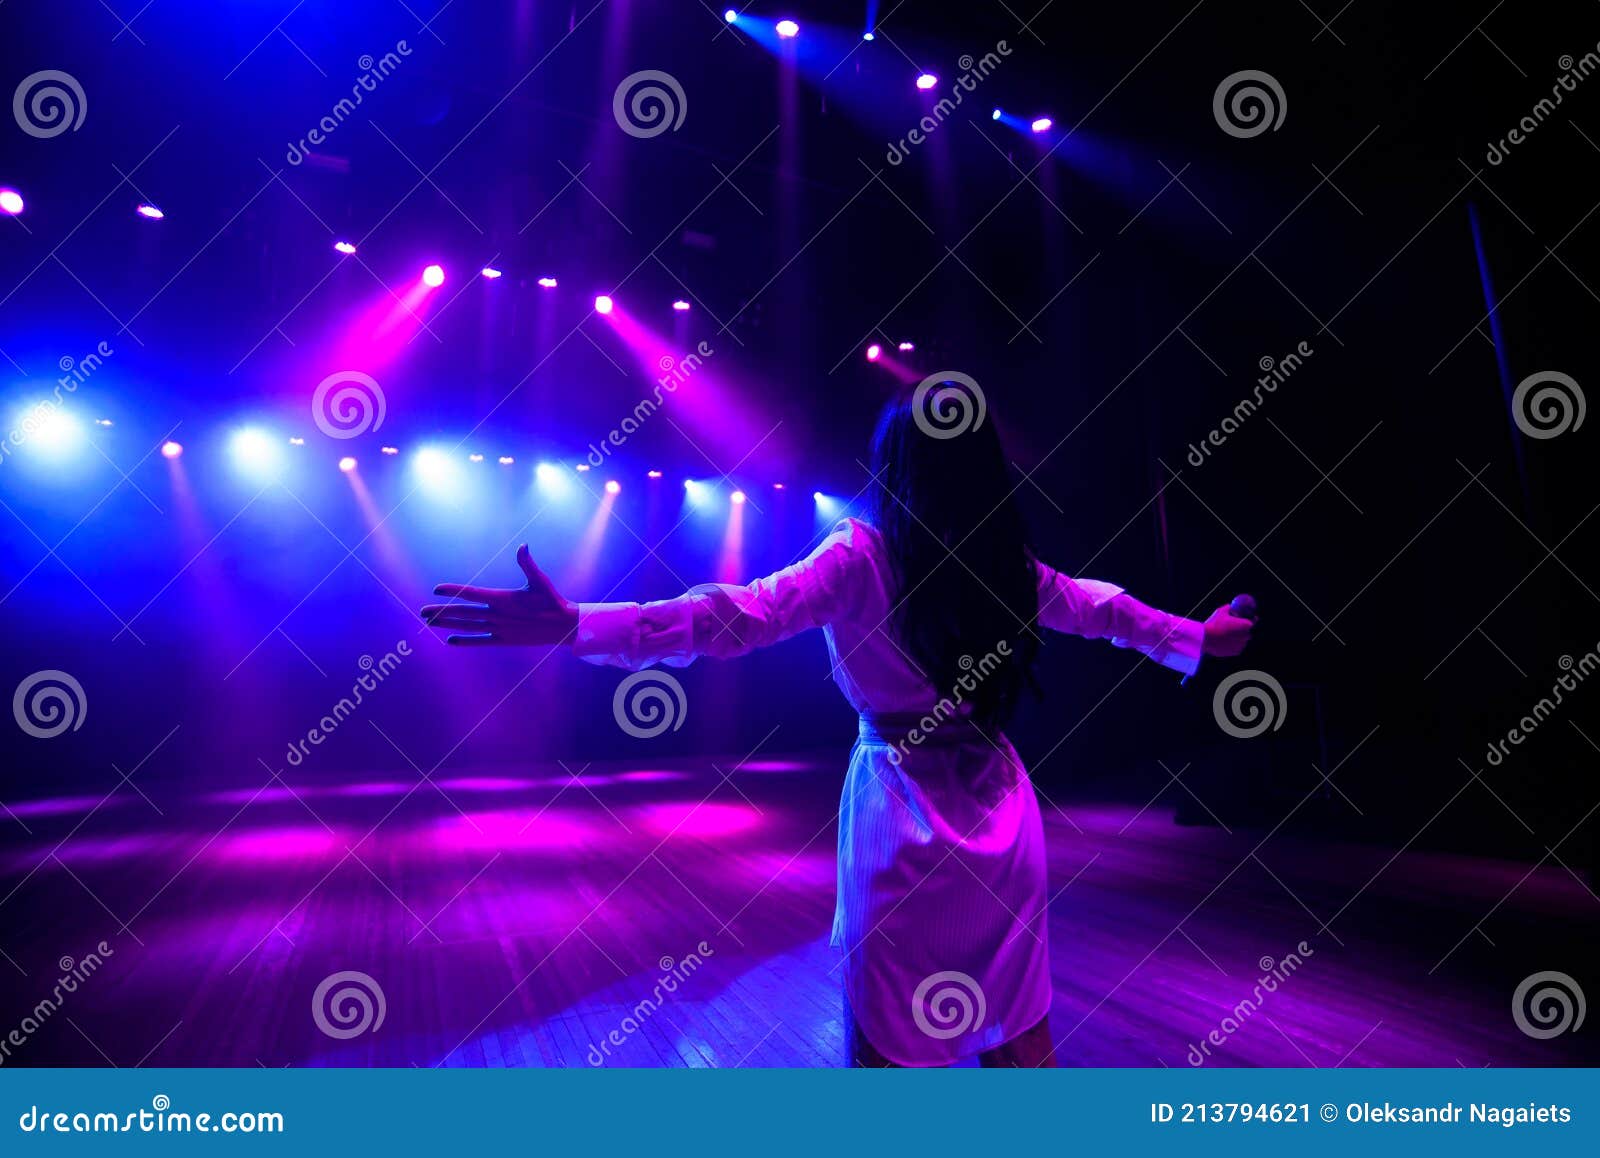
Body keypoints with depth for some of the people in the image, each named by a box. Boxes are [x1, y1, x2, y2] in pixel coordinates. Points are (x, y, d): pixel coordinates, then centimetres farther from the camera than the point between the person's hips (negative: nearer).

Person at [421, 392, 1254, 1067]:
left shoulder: (862, 556, -12)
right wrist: (1198, 638, 34)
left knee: (895, 1021, 13)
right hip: (1002, 804, 4)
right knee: (1014, 1010, 21)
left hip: (904, 806, -4)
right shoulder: (1006, 563, 1)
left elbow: (737, 618, -21)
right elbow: (1100, 608, 16)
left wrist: (577, 627, -23)